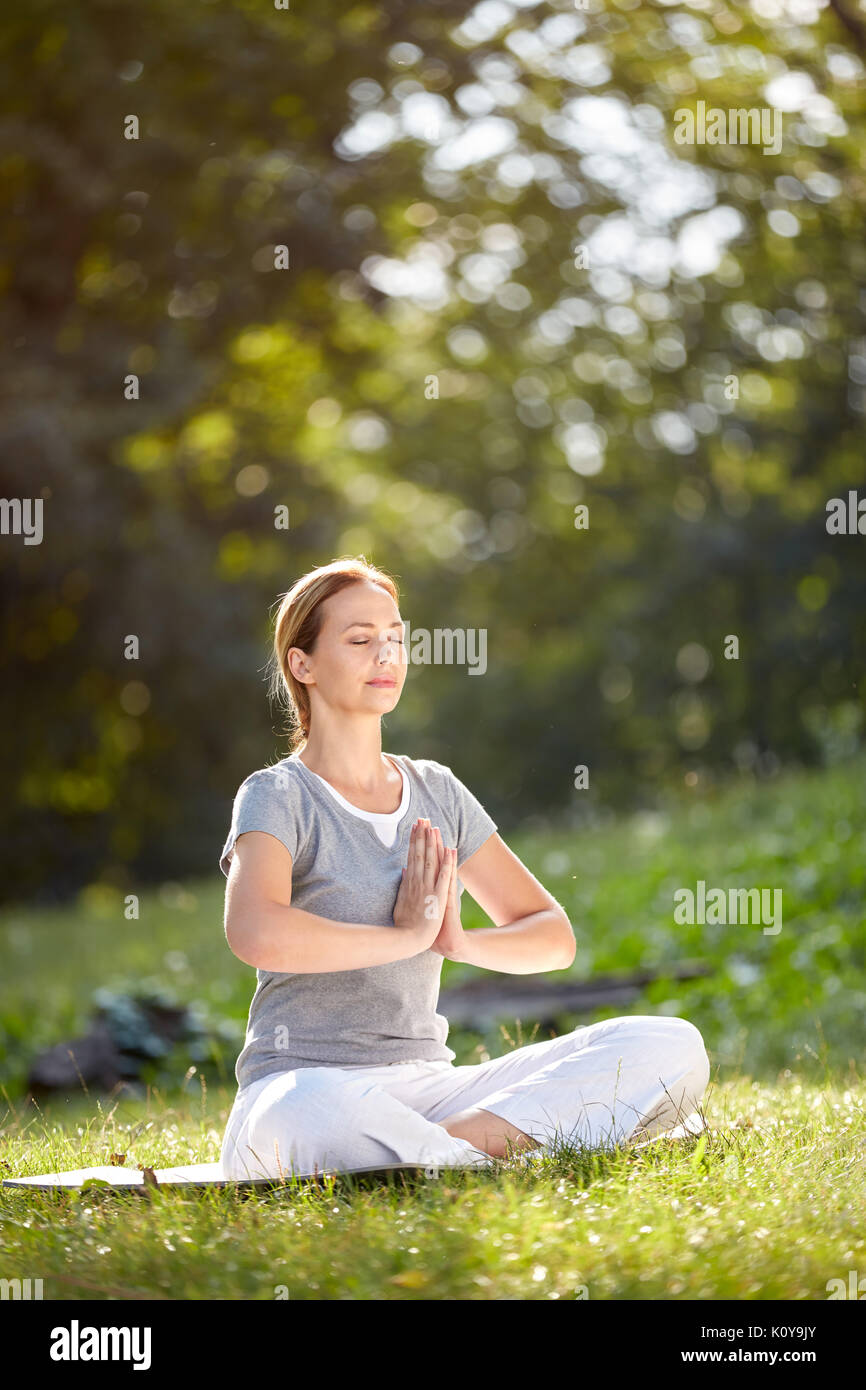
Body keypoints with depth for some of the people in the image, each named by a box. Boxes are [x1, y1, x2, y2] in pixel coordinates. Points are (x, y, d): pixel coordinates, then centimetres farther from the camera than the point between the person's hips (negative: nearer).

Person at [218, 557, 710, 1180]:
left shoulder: (438, 792, 17)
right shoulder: (278, 796, -1)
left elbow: (555, 936, 16)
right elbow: (256, 933, -24)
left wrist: (460, 941, -5)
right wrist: (407, 936, -12)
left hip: (427, 1085, 7)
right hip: (303, 1085, -6)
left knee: (671, 1047, -13)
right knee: (306, 1117, -46)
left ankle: (464, 1140, -25)